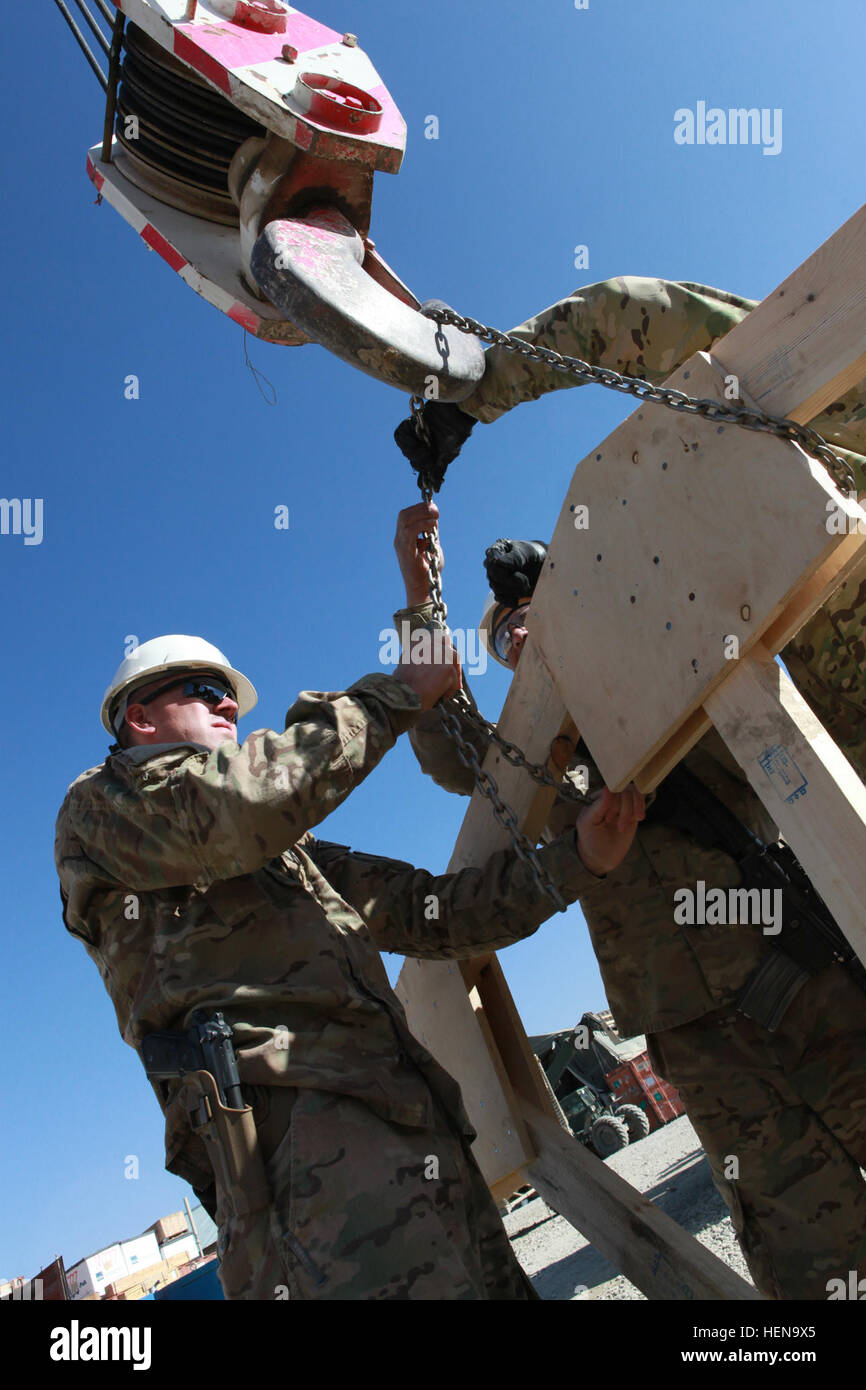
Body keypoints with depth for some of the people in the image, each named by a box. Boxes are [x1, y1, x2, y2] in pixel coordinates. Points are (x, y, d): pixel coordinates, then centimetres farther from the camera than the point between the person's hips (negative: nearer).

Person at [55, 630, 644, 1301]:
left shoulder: (289, 851, 32)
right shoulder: (100, 803, 10)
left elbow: (426, 909, 24)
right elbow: (243, 803, -12)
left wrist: (576, 856, 12)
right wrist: (393, 695, -1)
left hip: (411, 1119, 8)